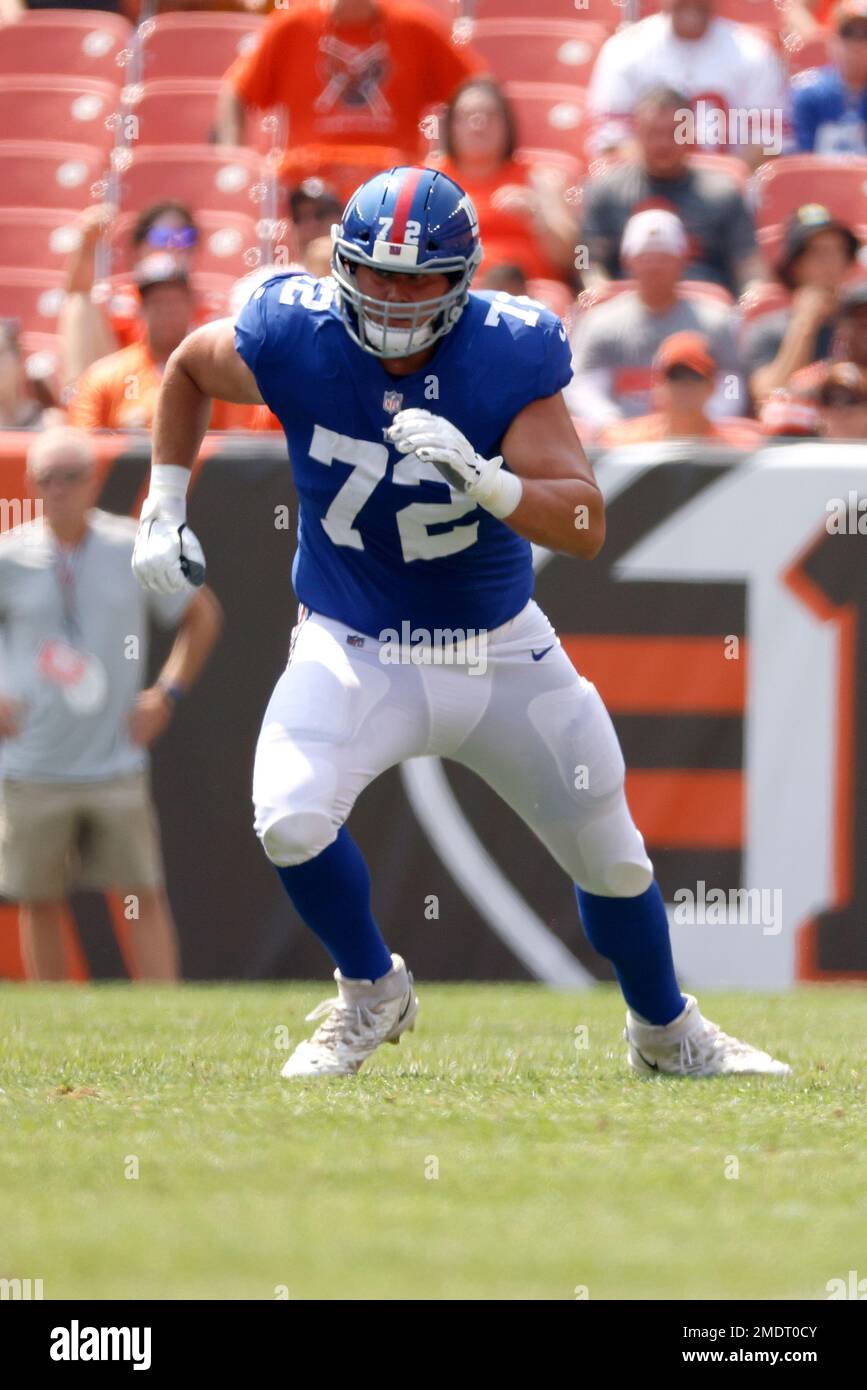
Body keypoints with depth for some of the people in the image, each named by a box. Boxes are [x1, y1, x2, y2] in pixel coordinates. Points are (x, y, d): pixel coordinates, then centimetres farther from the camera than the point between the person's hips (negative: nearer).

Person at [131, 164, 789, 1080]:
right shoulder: (293, 339, -17)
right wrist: (163, 507, 2)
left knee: (612, 859, 10)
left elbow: (585, 525, -27)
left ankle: (665, 1030, 40)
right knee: (291, 820, -26)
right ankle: (370, 992, 4)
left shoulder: (508, 357, -20)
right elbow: (188, 368, 7)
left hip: (501, 653, 1)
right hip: (353, 652, 0)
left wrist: (484, 481, -44)